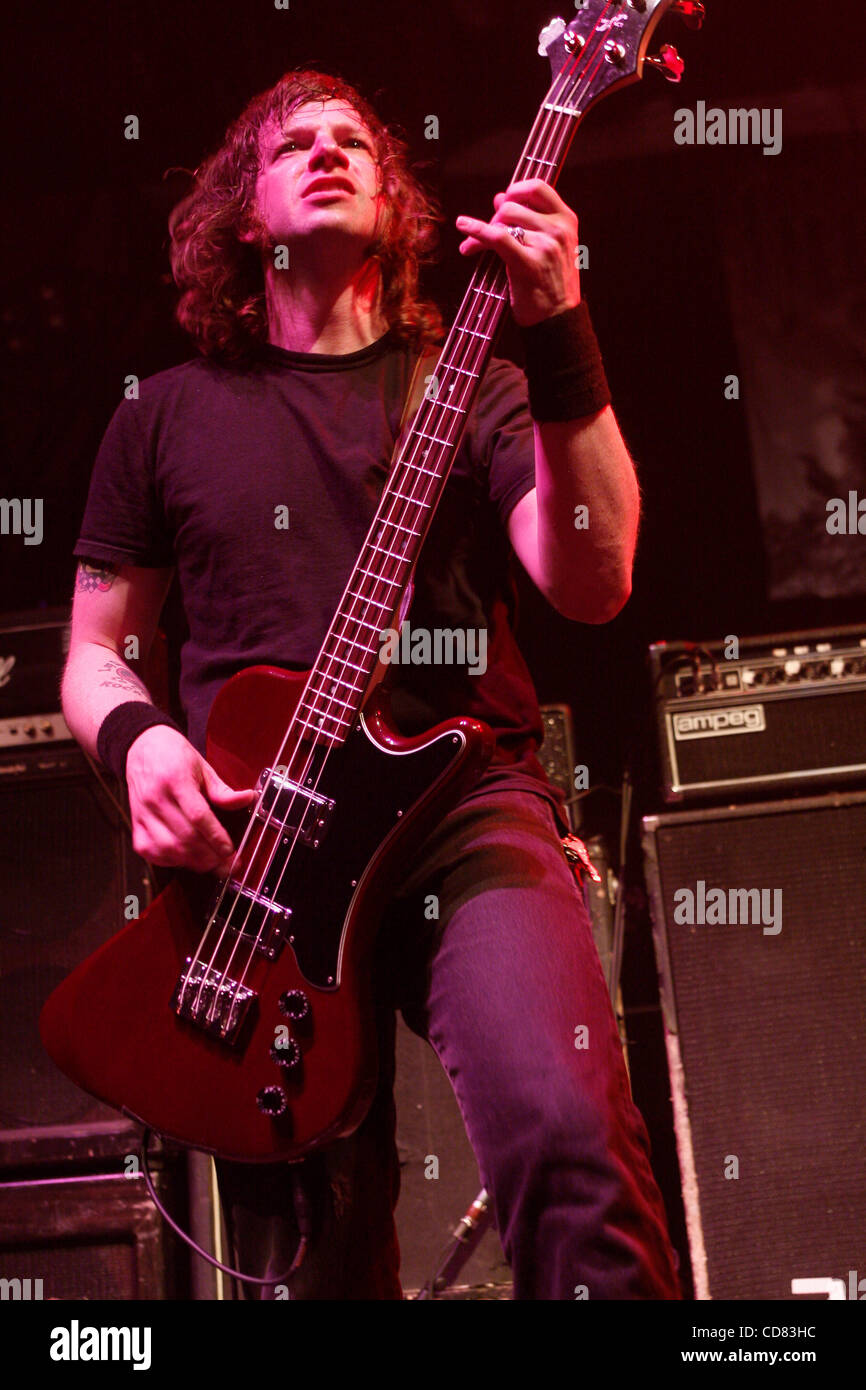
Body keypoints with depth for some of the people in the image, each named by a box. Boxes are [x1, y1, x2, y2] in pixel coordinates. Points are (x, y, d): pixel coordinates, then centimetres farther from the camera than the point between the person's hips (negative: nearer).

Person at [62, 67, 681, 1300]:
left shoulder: (470, 387, 13)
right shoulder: (168, 414, 16)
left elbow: (593, 584, -4)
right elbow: (94, 653, 19)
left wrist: (560, 341, -13)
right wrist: (138, 739, -4)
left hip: (463, 797, -1)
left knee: (572, 1137, -29)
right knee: (311, 1257, 0)